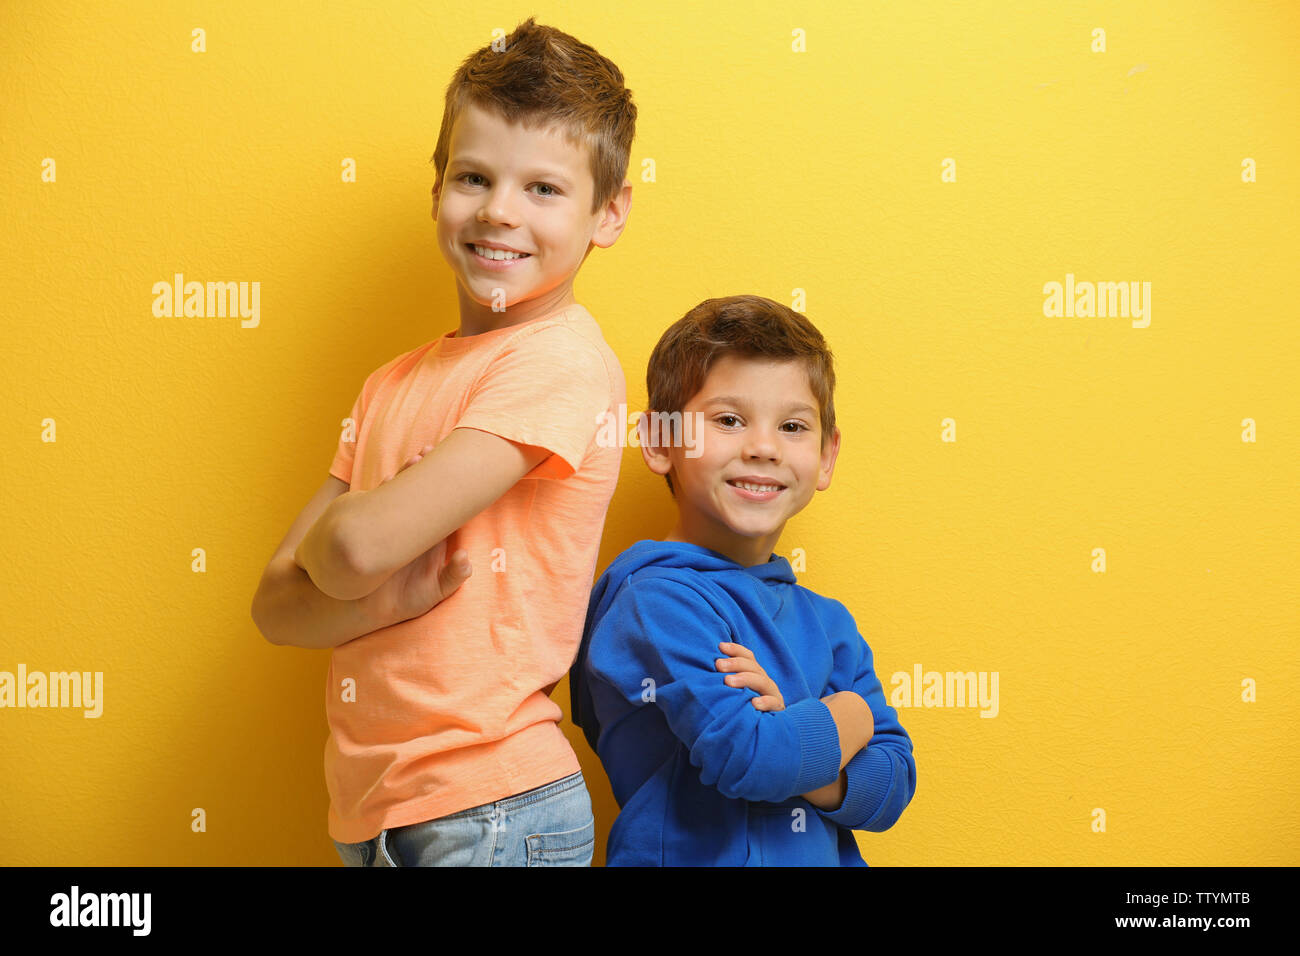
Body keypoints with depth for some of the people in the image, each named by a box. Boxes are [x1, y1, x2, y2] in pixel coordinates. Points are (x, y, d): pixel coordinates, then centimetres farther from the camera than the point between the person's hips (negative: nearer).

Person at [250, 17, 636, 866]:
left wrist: (324, 537, -1)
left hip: (489, 809, -7)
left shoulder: (564, 360, -15)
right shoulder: (394, 384, 9)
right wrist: (381, 601, -15)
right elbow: (276, 604, 5)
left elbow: (359, 545, -22)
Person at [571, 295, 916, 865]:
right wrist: (851, 715, -5)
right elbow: (743, 757, -21)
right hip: (694, 860, -5)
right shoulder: (661, 600, -11)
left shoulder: (827, 622, 7)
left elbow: (893, 787, 3)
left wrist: (790, 733, -13)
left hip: (824, 858, 5)